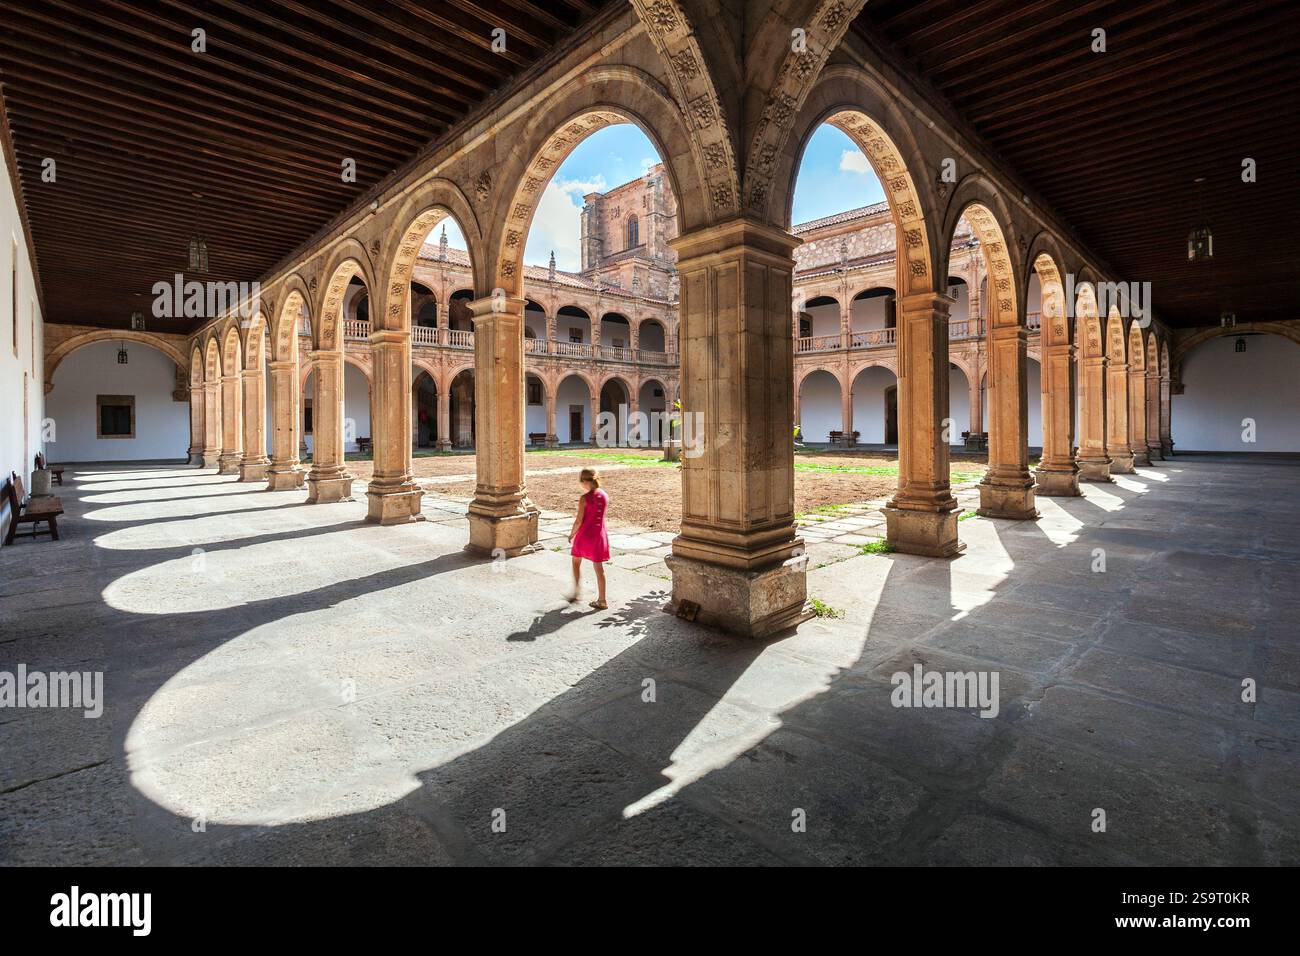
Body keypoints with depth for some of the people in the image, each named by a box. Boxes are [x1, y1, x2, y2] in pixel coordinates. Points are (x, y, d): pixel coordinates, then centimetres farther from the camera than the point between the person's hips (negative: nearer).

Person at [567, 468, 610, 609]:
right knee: (599, 567, 9)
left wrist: (571, 535, 0)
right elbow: (601, 516, 7)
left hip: (585, 534, -4)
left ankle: (576, 591, 25)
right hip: (600, 535, 5)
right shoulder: (605, 496, -1)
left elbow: (579, 521, -15)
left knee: (576, 562, 21)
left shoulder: (584, 499, -17)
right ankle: (602, 600, 12)